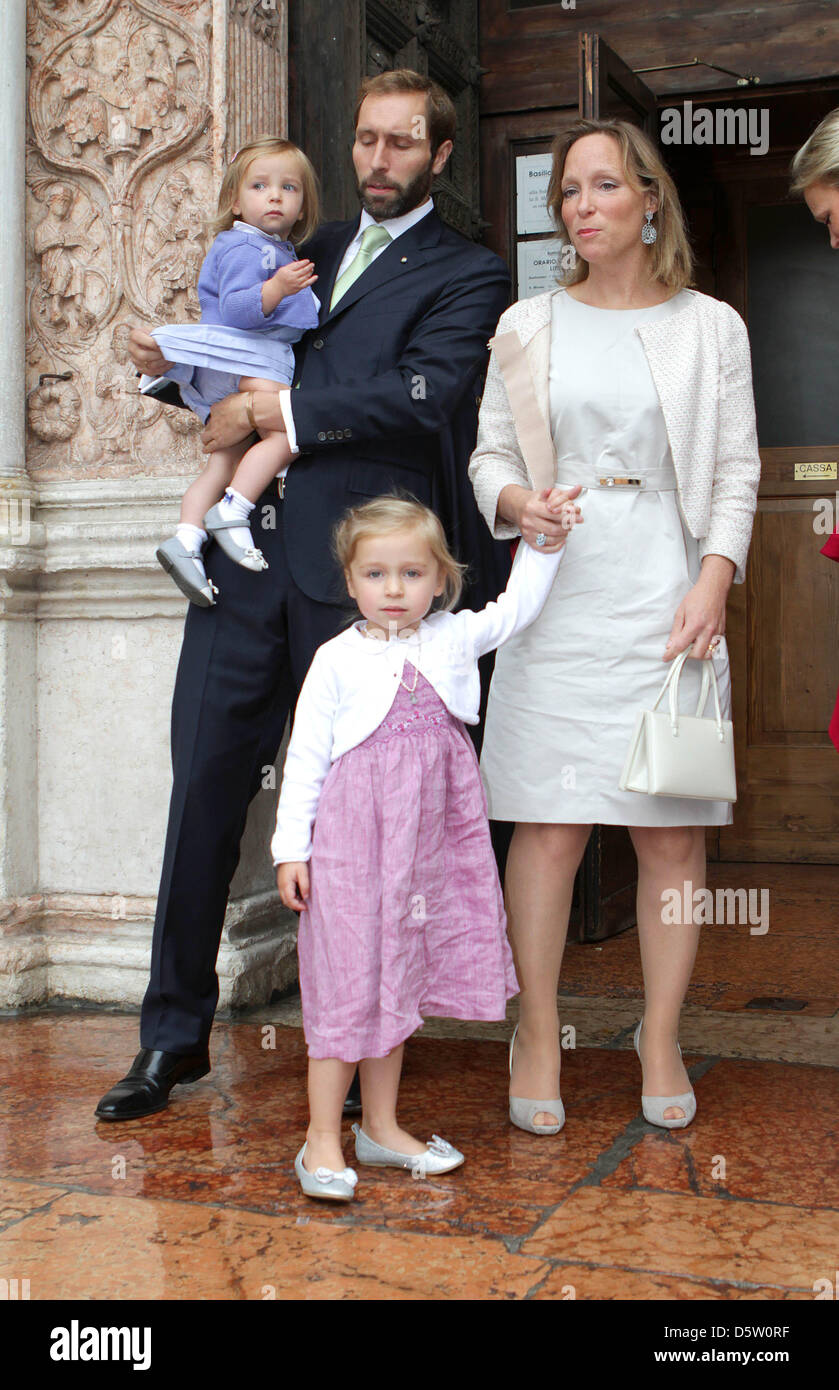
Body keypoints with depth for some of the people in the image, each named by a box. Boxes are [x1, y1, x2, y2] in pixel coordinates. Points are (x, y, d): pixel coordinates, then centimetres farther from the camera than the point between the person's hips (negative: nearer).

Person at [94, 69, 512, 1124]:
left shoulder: (467, 275, 6)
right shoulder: (313, 249, 23)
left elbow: (424, 393, -12)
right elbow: (250, 374, 27)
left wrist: (277, 410, -12)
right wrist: (180, 367, 6)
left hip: (356, 568, -4)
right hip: (249, 553, 5)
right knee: (205, 786, 3)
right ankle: (174, 1036, 15)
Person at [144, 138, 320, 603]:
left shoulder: (281, 251, 25)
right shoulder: (243, 247, -8)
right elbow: (235, 310, -23)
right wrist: (277, 287, -34)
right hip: (242, 360, -10)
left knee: (223, 466, 7)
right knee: (286, 431, -25)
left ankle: (187, 536, 3)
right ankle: (231, 512, -26)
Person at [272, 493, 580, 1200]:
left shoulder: (454, 639, 6)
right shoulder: (337, 660, -3)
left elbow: (517, 607, 21)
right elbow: (305, 756, -2)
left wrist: (546, 541, 11)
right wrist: (291, 847, -5)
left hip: (427, 841, 4)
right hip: (351, 837, -4)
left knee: (398, 978, 13)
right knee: (348, 980, -5)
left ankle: (382, 1128, 25)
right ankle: (322, 1141, 5)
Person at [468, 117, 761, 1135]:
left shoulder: (711, 326, 9)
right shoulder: (526, 325, 11)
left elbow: (736, 471, 6)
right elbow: (488, 452, 12)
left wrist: (711, 584, -8)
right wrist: (515, 501, -10)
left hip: (669, 595, 0)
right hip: (557, 595, 0)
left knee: (673, 831, 1)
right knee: (547, 824, -2)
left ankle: (660, 1041, 15)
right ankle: (538, 1038, 11)